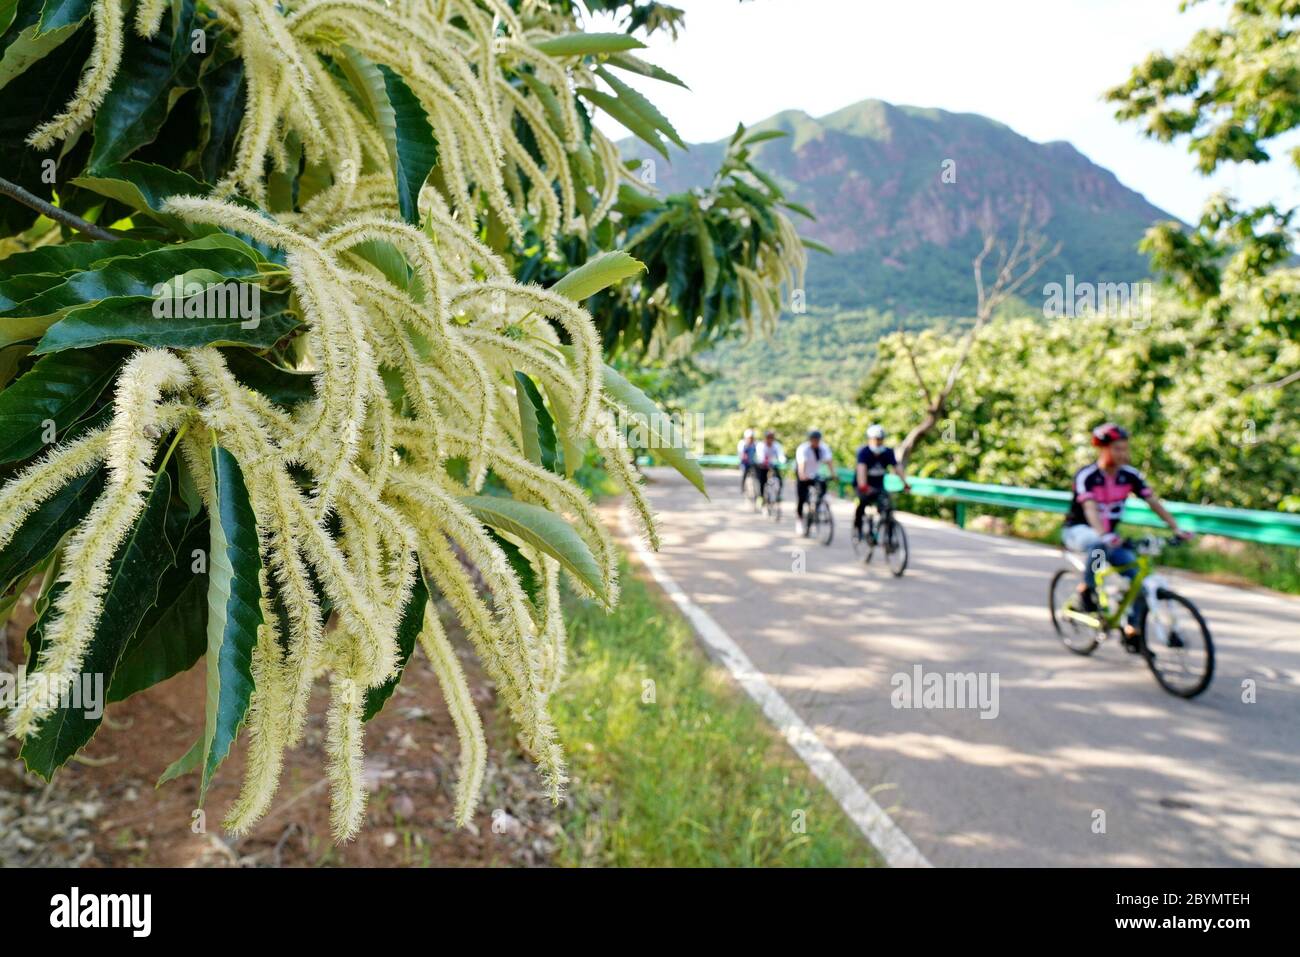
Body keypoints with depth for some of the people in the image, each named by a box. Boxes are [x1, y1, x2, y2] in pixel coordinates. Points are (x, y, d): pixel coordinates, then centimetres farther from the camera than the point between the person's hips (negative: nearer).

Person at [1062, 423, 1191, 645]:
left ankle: (1131, 630, 4)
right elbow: (1090, 509, -34)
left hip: (1110, 535, 5)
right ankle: (1086, 591, -18)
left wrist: (1176, 529, -21)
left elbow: (1154, 502, -9)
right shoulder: (1086, 476, -21)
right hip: (1078, 531, -5)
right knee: (1100, 544, -40)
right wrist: (1104, 534, -51)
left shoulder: (1130, 475, -6)